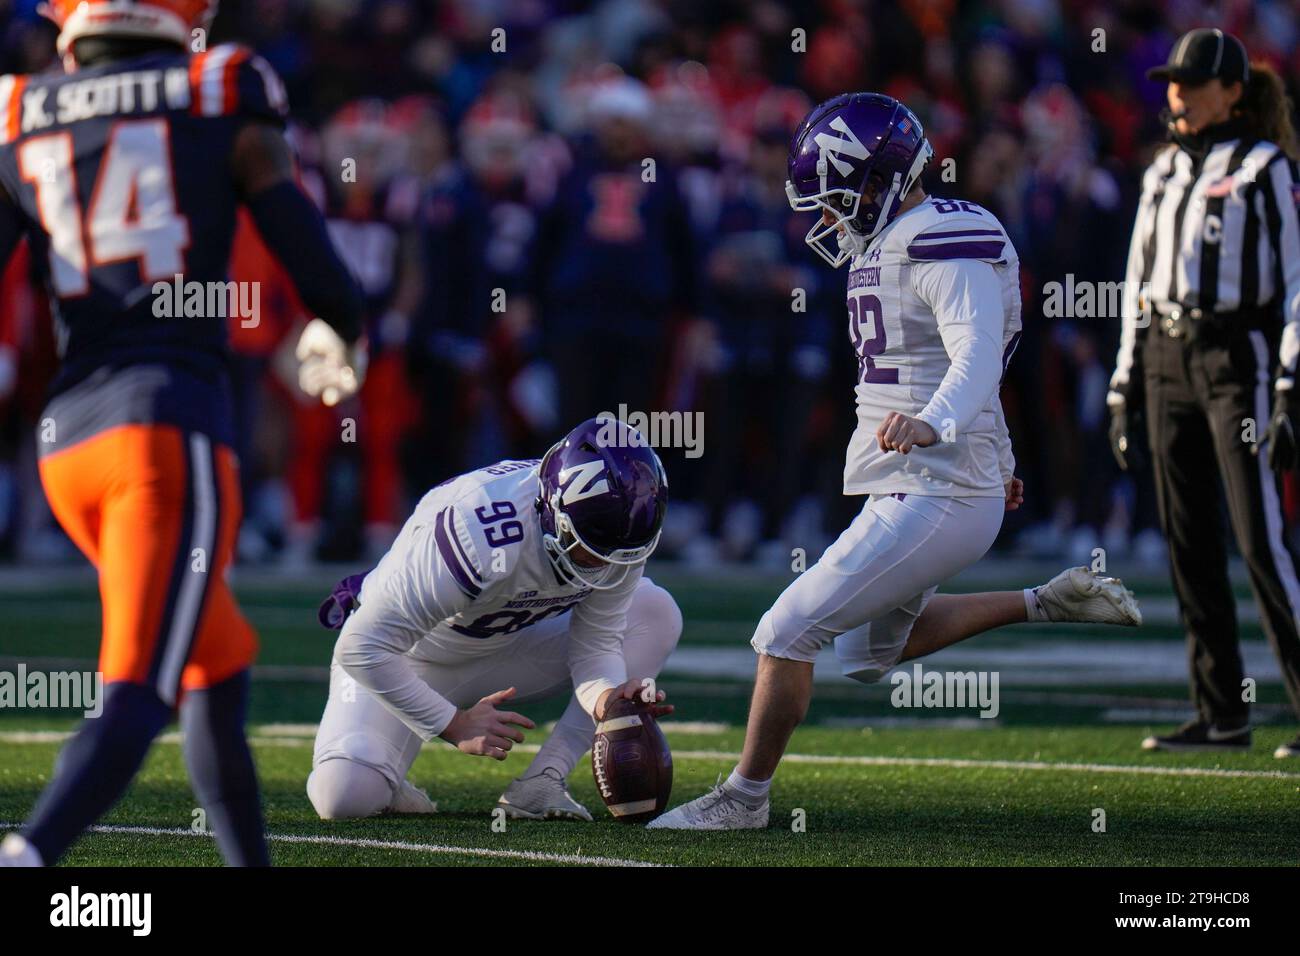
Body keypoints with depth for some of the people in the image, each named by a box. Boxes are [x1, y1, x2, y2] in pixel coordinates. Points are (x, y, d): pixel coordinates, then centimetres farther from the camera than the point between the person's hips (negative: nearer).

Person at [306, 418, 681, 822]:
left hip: (500, 646, 6)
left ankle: (540, 784, -15)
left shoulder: (619, 543, -20)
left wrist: (608, 697, -34)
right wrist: (455, 725, -30)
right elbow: (363, 648, -33)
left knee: (656, 613, -12)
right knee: (344, 796, -31)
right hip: (404, 659, -6)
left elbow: (595, 645, -10)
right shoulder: (475, 535, -39)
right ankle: (380, 783, 7)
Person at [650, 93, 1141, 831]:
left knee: (789, 632, -8)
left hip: (934, 500, -11)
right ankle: (1047, 604, 24)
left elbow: (976, 358, -33)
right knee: (870, 653, 23)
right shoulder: (889, 246, 14)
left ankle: (745, 796, 6)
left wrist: (933, 422, -53)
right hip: (918, 491, 11)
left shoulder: (947, 247, -17)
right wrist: (996, 460, 39)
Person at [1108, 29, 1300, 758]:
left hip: (1239, 359, -7)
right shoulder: (1164, 173, 14)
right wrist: (1125, 388, 14)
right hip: (1167, 363, 7)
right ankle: (1222, 716, 10)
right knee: (1189, 541, 5)